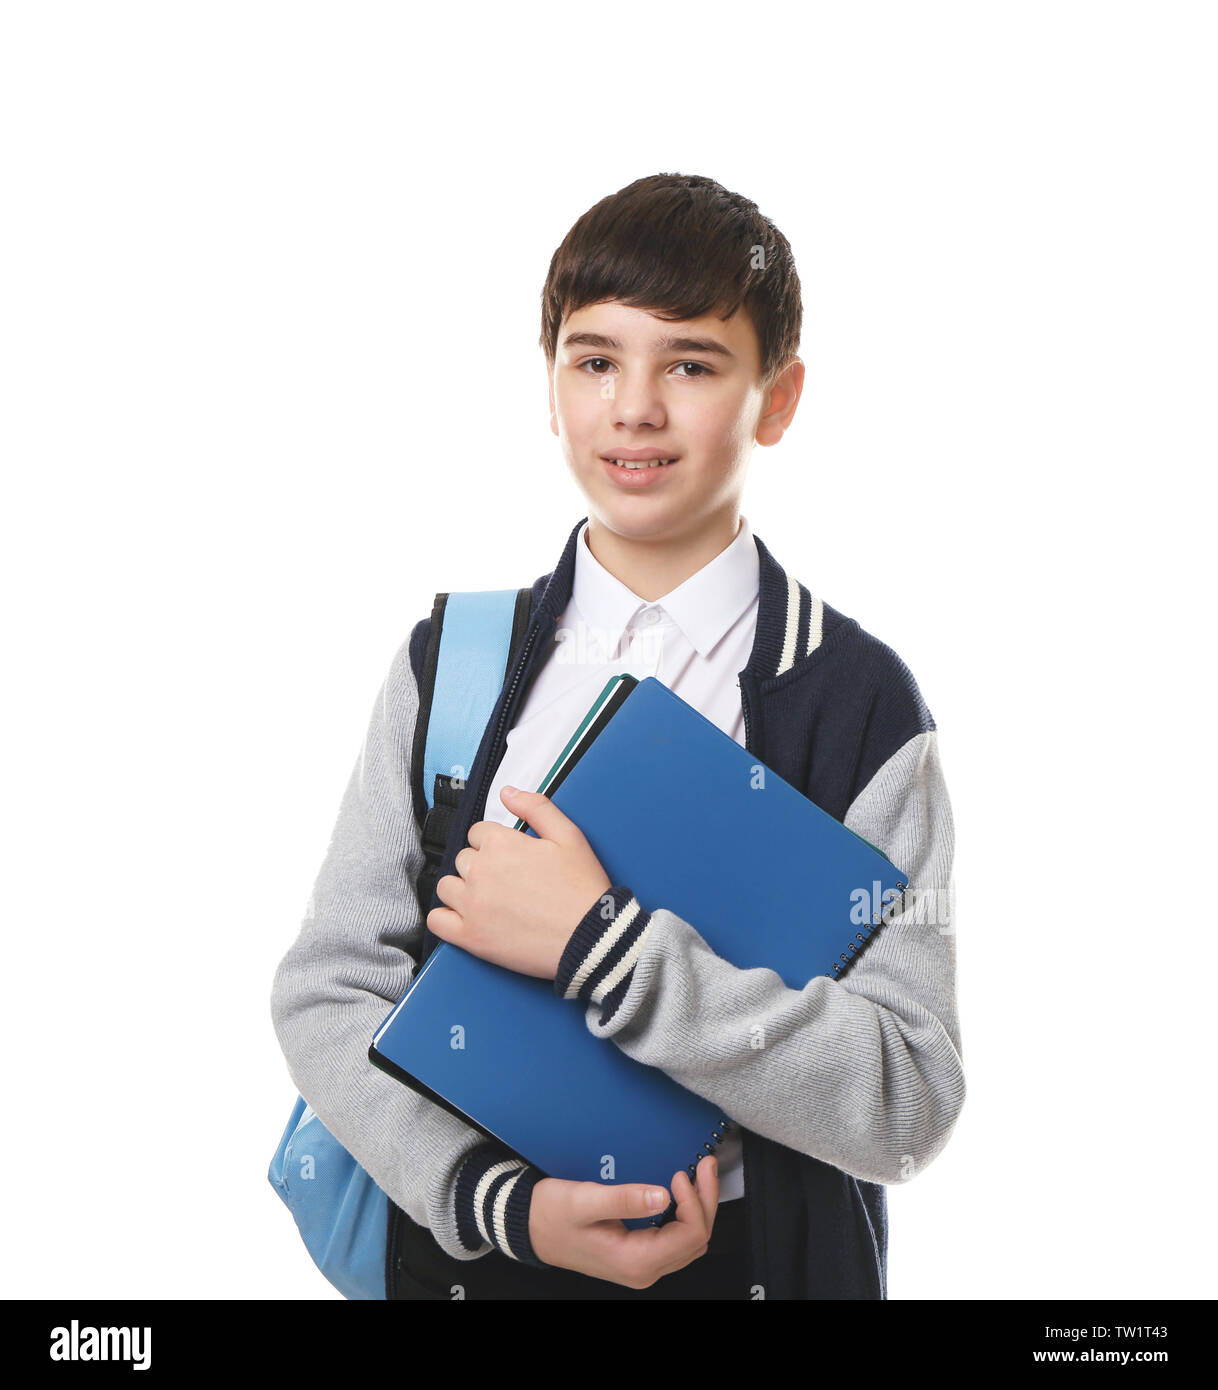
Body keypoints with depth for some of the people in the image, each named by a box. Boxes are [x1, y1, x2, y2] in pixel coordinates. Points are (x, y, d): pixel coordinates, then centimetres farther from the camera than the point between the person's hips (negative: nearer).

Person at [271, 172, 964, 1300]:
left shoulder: (861, 699, -12)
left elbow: (912, 1104, -17)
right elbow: (324, 993, -5)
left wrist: (597, 942, -25)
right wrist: (505, 1201, -18)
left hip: (747, 1258, -1)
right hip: (466, 1249, 2)